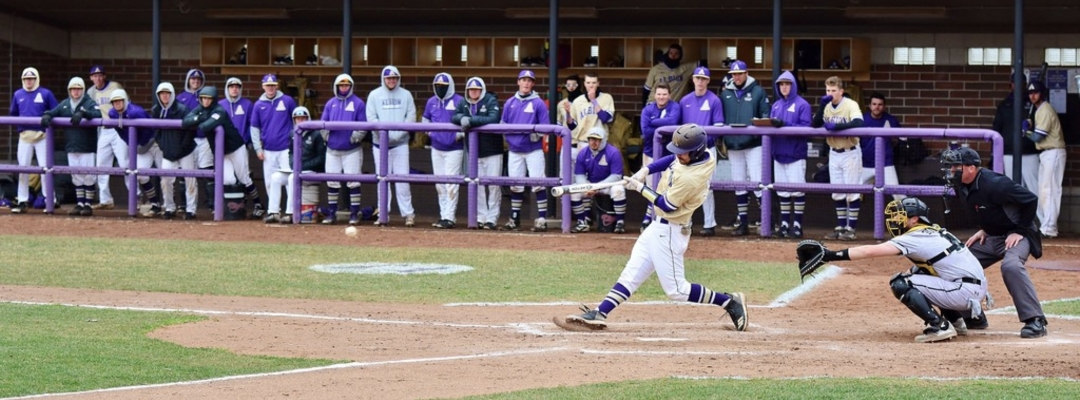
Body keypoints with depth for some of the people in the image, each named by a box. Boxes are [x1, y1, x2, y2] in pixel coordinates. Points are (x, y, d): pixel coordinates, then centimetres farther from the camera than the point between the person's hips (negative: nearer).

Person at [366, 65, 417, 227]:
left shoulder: (405, 95, 8)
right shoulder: (374, 95, 6)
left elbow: (411, 116, 2)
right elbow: (371, 118, -1)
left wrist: (399, 133, -13)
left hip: (400, 143, -1)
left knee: (402, 178, -6)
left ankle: (408, 213, -5)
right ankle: (383, 213, 7)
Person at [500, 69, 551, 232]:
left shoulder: (538, 103, -2)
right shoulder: (510, 103, 10)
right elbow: (503, 125, 14)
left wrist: (535, 135, -21)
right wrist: (509, 137, -3)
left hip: (533, 150, -4)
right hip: (515, 150, 4)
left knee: (538, 183, -9)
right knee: (515, 186, 7)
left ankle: (542, 219, -8)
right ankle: (515, 219, 16)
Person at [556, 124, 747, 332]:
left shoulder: (690, 178, -30)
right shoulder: (700, 155, -5)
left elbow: (667, 205, -20)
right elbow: (671, 159, 14)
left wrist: (640, 188, -11)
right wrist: (645, 170, 0)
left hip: (669, 232, -10)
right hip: (659, 227, 10)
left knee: (676, 289, -3)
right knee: (631, 273, 7)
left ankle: (730, 302, 6)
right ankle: (599, 314, 6)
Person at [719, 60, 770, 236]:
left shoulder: (757, 91, 1)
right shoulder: (725, 93, 11)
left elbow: (766, 115, -2)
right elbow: (720, 117, 13)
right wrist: (722, 140, 3)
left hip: (753, 144, -4)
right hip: (733, 145, 4)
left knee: (757, 182, -10)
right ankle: (743, 223, 13)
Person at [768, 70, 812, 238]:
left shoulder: (802, 104, -4)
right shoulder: (776, 105, 16)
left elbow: (805, 128, -14)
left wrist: (784, 125, -25)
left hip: (796, 154, -6)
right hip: (779, 153, 6)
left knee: (797, 190, -5)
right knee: (782, 191, 8)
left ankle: (797, 225, 0)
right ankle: (784, 224, 13)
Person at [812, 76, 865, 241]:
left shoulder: (850, 105, -14)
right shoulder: (827, 107, 3)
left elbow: (858, 123, -31)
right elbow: (815, 125, -8)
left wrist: (836, 126, -38)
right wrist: (823, 106, -18)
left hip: (850, 153, -6)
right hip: (834, 153, 6)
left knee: (851, 192, -3)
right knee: (837, 193, 10)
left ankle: (851, 229, 0)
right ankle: (841, 227, 17)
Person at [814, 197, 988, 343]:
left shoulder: (915, 238, -11)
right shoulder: (934, 232, 15)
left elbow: (870, 251, -16)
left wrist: (832, 255, -18)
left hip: (967, 291, -9)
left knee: (900, 284, -11)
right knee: (915, 275, 27)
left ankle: (940, 326, -14)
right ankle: (956, 321, 23)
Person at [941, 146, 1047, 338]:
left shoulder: (994, 184, -26)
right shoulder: (962, 187, 1)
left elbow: (1030, 199, -25)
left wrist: (1020, 231, -21)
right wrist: (984, 230, 9)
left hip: (1016, 235, -9)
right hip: (991, 237, 9)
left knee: (1011, 265, -36)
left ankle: (1035, 321, -33)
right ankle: (973, 317, 18)